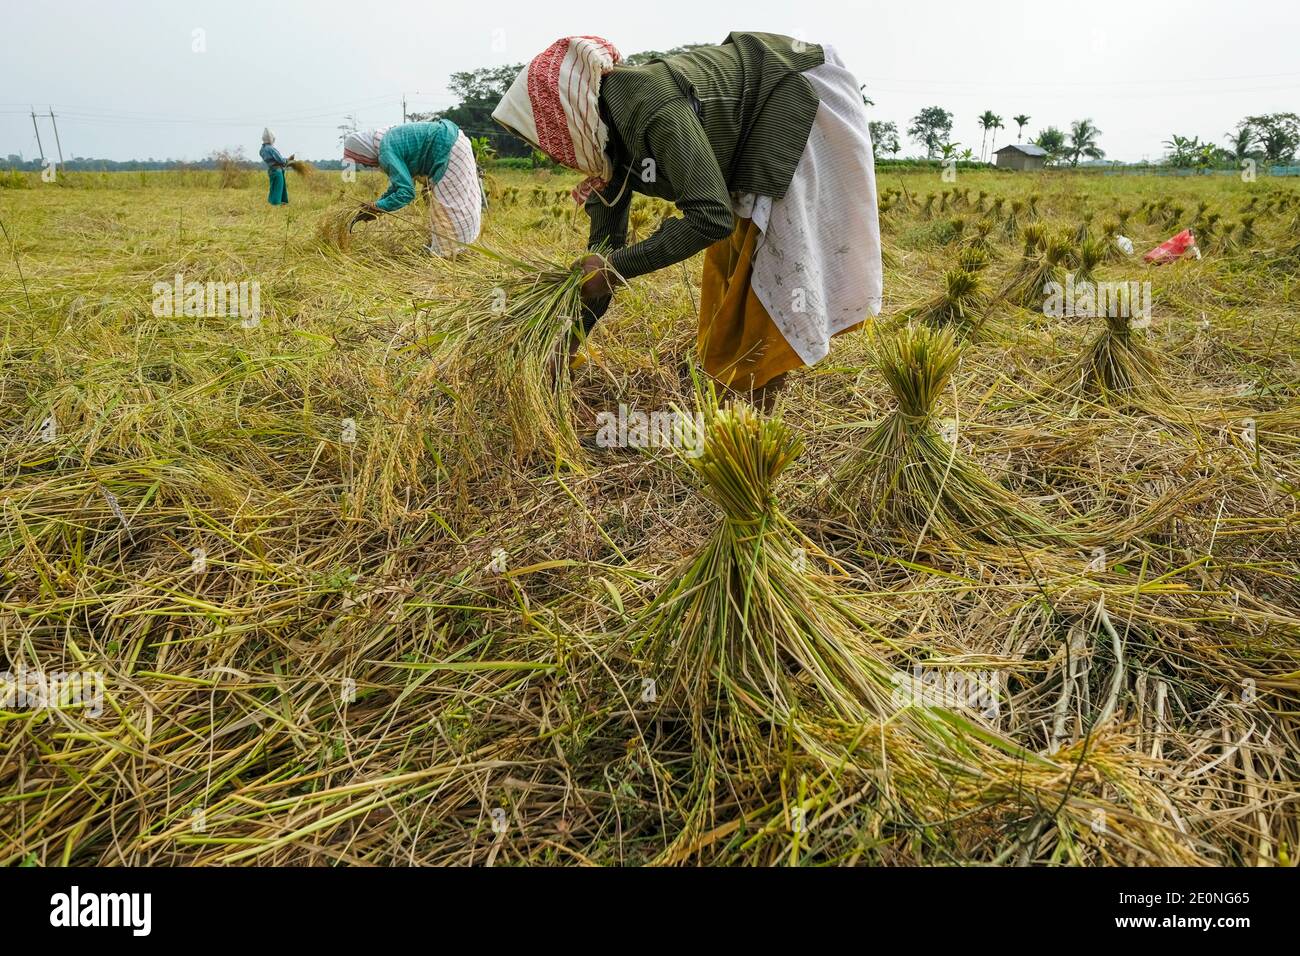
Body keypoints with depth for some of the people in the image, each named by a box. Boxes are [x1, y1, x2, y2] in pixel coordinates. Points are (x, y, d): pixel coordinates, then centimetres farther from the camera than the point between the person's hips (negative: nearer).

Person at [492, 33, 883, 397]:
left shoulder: (653, 106, -35)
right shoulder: (607, 132, -7)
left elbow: (710, 216, -38)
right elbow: (605, 245, -3)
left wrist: (616, 268, -34)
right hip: (756, 133, 9)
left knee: (776, 253, -9)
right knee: (730, 250, 11)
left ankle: (764, 390, -1)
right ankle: (726, 367, 22)